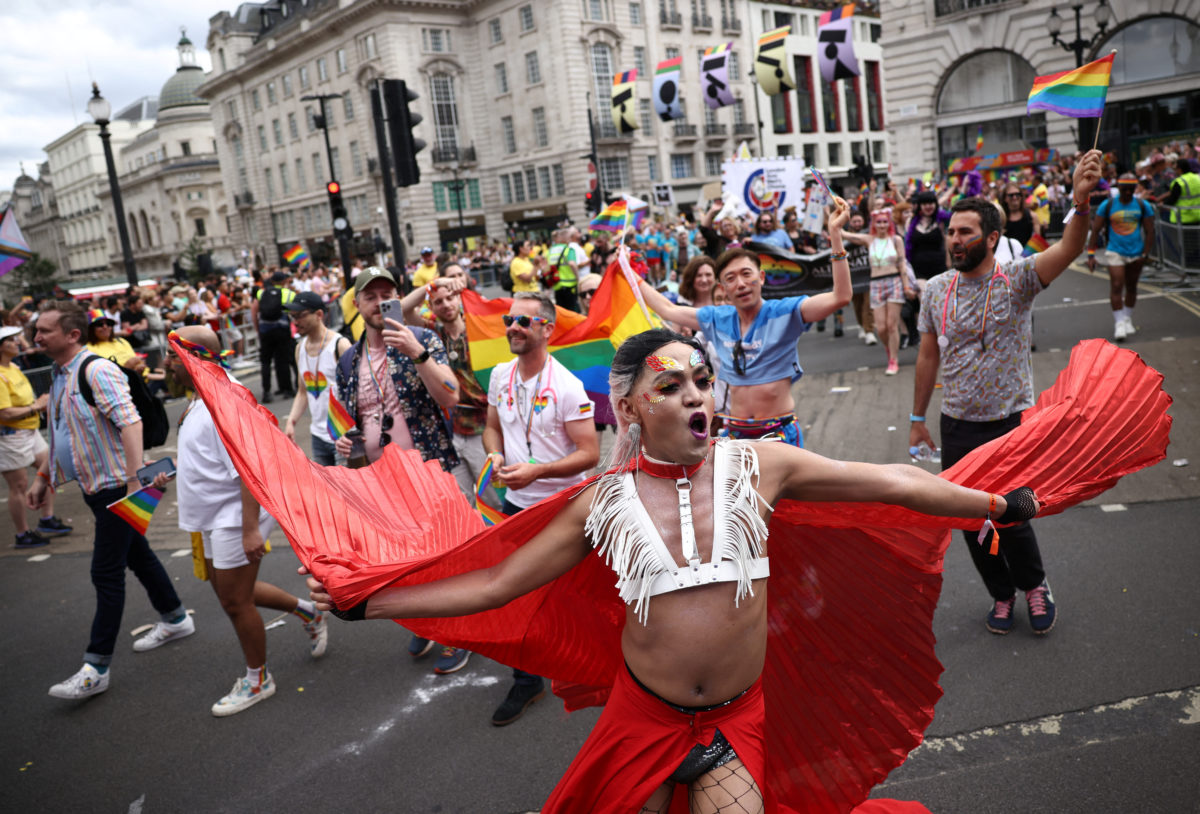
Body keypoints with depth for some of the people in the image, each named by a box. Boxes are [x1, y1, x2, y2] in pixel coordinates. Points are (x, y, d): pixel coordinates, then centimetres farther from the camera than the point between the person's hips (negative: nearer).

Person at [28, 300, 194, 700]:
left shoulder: (97, 371, -19)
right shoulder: (59, 377, 12)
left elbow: (130, 423, -28)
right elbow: (61, 435, 23)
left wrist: (134, 480, -34)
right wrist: (43, 477, 22)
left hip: (115, 485, -10)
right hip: (93, 487, 10)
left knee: (106, 573, -6)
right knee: (137, 554, 19)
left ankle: (96, 667, 0)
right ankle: (174, 620, 35)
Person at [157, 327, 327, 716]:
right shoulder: (199, 399, 9)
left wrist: (250, 528, -30)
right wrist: (173, 472, 9)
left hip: (234, 518, -10)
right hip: (213, 517, 10)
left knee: (235, 601, 2)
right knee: (227, 591, 21)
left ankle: (257, 680, 22)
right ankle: (305, 610, 35)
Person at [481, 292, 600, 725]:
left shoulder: (566, 387, -18)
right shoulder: (501, 375, 1)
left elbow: (589, 453, -18)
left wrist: (535, 471, -27)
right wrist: (495, 456, -6)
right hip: (515, 503, 5)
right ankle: (527, 681, 26)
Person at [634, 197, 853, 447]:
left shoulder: (785, 312, -9)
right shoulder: (717, 319, 6)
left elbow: (840, 297, -21)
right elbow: (668, 309, 19)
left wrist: (835, 233, -27)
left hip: (780, 433, -4)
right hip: (734, 432, 4)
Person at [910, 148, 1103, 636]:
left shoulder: (1017, 279, -9)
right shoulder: (937, 290, 1)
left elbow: (1069, 250, -28)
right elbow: (928, 357, 8)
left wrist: (1080, 200, -47)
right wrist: (918, 419, 11)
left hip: (1012, 423, -3)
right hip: (957, 427, 3)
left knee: (1010, 517, 1)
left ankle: (1034, 583, 33)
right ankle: (1002, 593, 36)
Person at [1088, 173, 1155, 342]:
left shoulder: (1143, 206, 2)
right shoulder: (1107, 205, -3)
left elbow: (1149, 232, 4)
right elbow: (1095, 230, -1)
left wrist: (1145, 254, -3)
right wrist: (1091, 254, -6)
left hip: (1136, 253, 2)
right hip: (1115, 252, -2)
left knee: (1131, 287, 12)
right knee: (1116, 287, -11)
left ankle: (1128, 320, 27)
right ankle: (1119, 323, -6)